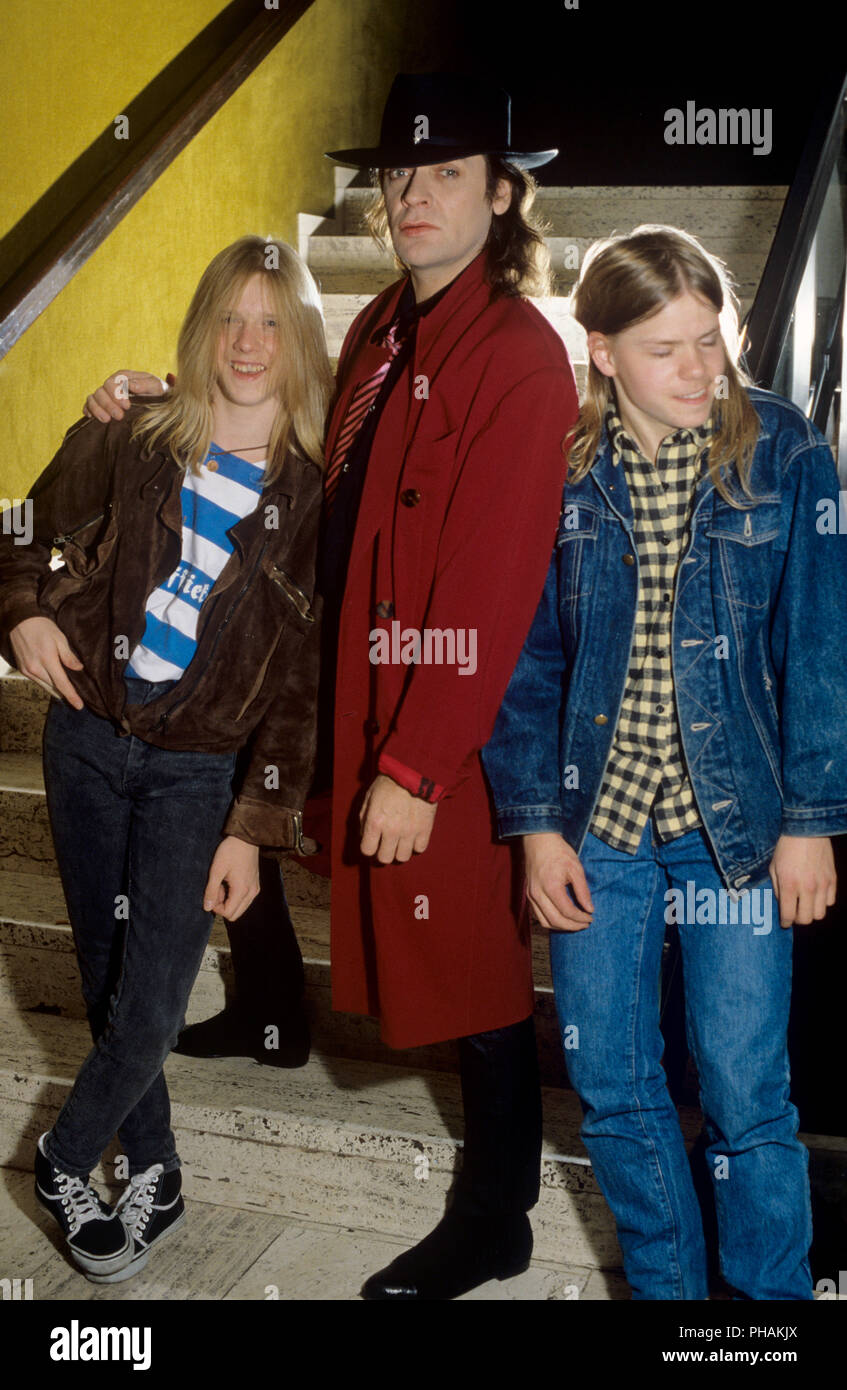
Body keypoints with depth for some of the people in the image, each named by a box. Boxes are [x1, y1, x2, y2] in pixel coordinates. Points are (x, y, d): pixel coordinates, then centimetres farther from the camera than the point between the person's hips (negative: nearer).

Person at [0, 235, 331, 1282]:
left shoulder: (316, 497, -6)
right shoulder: (133, 443, -1)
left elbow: (299, 683, -7)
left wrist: (253, 828, -10)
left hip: (198, 772, -2)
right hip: (87, 737, 2)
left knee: (150, 1012, -5)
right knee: (108, 987, 11)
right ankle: (153, 1185, 31)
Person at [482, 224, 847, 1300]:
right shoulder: (558, 470, -1)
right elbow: (525, 658, 3)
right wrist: (535, 821, -1)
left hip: (737, 821, -2)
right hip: (595, 821, 2)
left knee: (745, 1092, 2)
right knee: (612, 1085, 11)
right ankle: (665, 1285, 33)